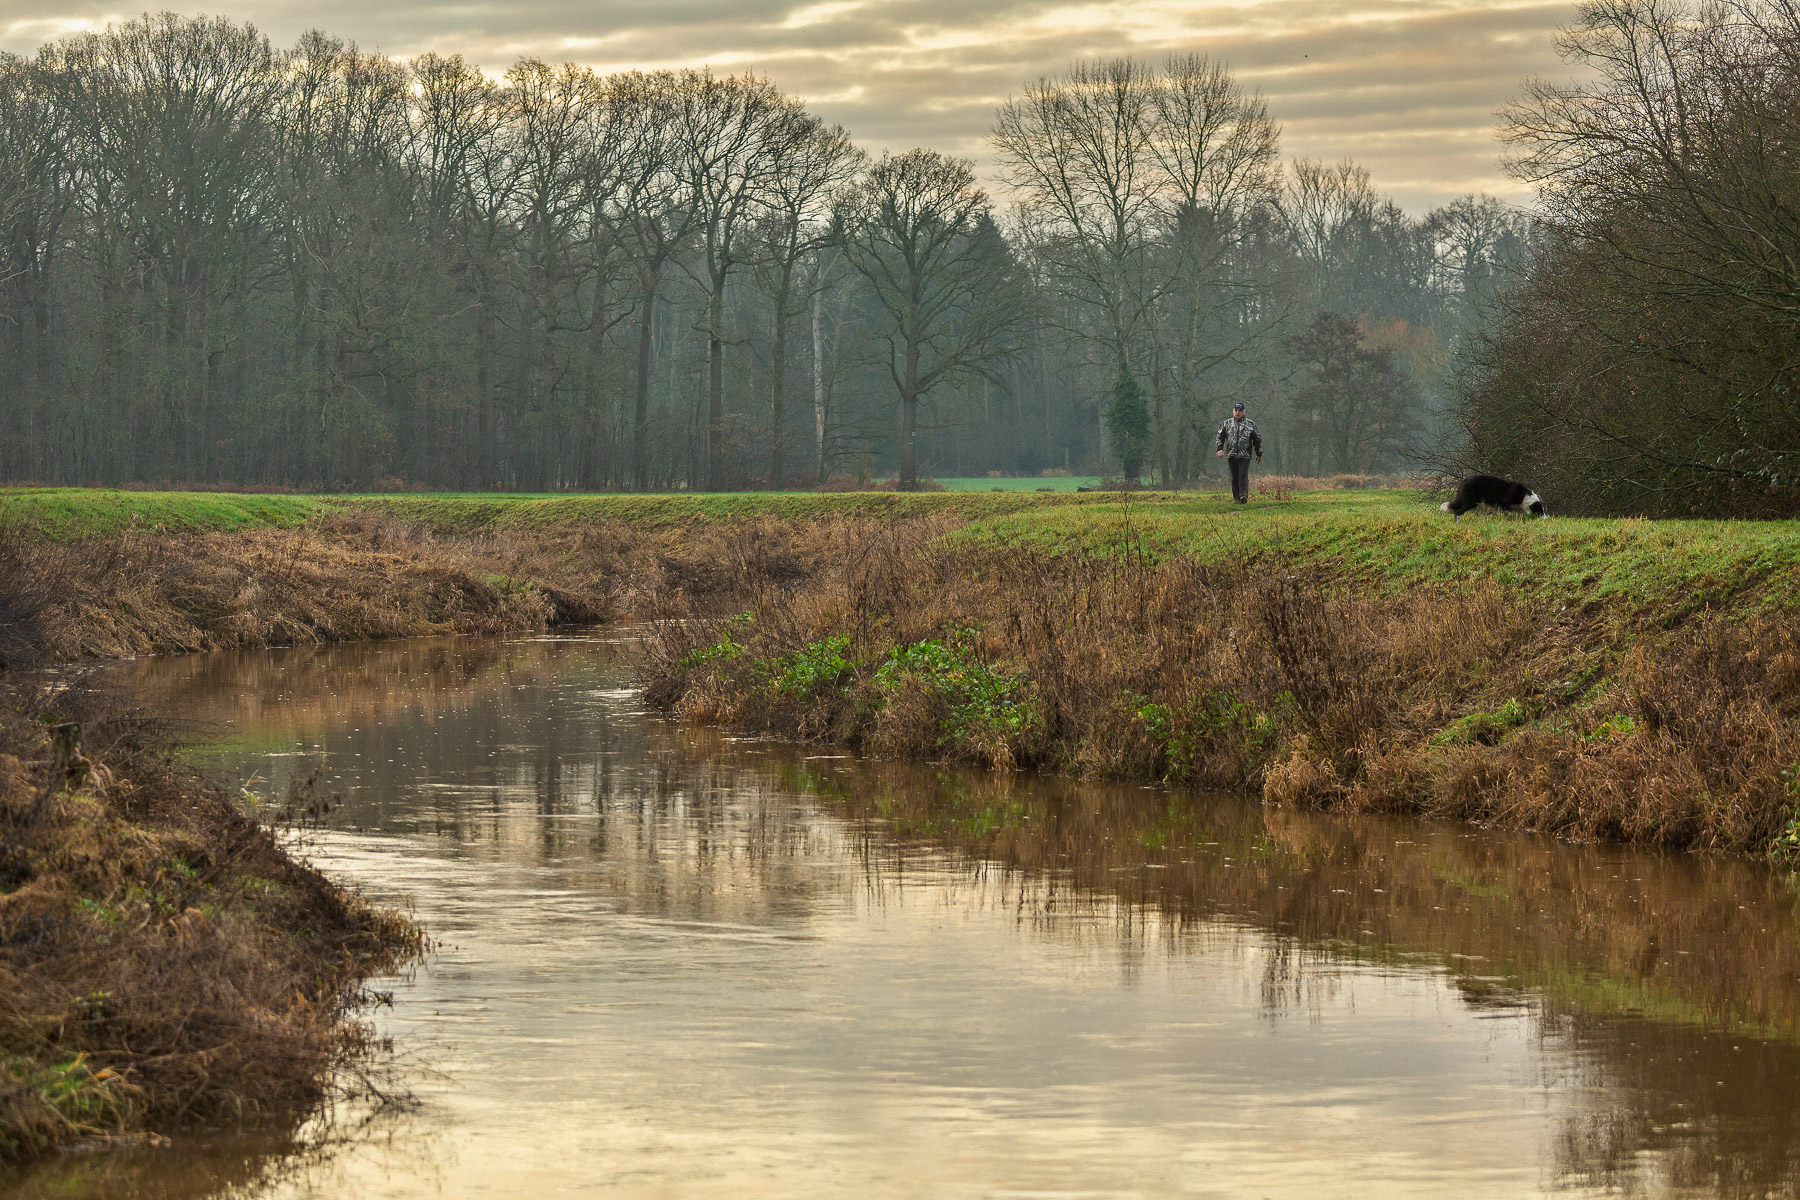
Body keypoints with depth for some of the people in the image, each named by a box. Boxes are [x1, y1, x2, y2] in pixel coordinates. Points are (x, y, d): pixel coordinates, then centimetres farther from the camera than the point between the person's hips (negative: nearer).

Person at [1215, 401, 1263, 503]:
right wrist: (1220, 449, 0)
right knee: (1234, 477, 3)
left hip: (1245, 455, -2)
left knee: (1243, 475, -14)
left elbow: (1257, 440, 12)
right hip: (1231, 455, 2)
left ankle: (1243, 496, -21)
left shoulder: (1250, 424, 7)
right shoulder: (1227, 423, 11)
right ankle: (1236, 498, 8)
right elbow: (1220, 436, 14)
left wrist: (1259, 454, 11)